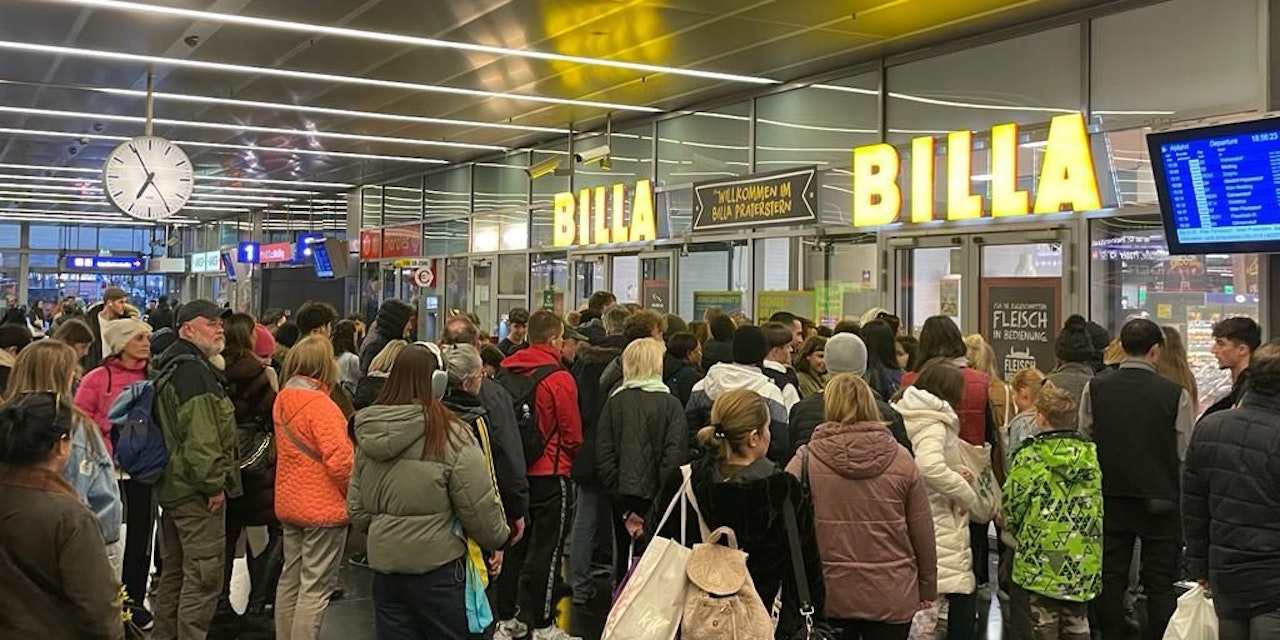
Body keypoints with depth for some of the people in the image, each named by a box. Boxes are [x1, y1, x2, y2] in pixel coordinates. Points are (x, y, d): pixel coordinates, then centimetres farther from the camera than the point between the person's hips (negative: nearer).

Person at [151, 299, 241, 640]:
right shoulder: (193, 371, -17)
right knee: (203, 577, -6)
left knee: (174, 573, 19)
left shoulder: (172, 368, 16)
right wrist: (214, 483, -20)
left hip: (172, 487, 11)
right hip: (197, 493, -11)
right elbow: (200, 435, -26)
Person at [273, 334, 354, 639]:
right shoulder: (320, 404, -20)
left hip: (289, 503, 9)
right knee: (316, 588, -2)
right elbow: (339, 459, -25)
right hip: (323, 507, -8)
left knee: (290, 580, 18)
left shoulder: (283, 400, 6)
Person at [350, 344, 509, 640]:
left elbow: (356, 508, 8)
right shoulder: (450, 435, -16)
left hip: (383, 564, 5)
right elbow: (481, 507, -13)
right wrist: (498, 539, 6)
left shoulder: (368, 435, 1)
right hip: (437, 569, -5)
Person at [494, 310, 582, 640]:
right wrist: (568, 456, 10)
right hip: (550, 475, -6)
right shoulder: (560, 378, -16)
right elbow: (572, 435, -10)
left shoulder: (507, 374, 1)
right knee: (545, 551, 2)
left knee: (512, 547, 14)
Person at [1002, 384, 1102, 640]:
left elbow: (1011, 508, -7)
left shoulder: (1029, 458, -12)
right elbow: (1102, 508, 8)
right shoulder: (1093, 456, 0)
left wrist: (1019, 533, 13)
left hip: (1041, 561, -4)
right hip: (1084, 565, 4)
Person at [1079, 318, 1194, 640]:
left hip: (1110, 496, 2)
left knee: (1111, 577, 11)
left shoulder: (1095, 388, -4)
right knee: (1159, 581, 7)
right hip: (1160, 498, -2)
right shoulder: (1174, 393, -11)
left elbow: (1084, 441, 1)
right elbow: (1186, 453, -6)